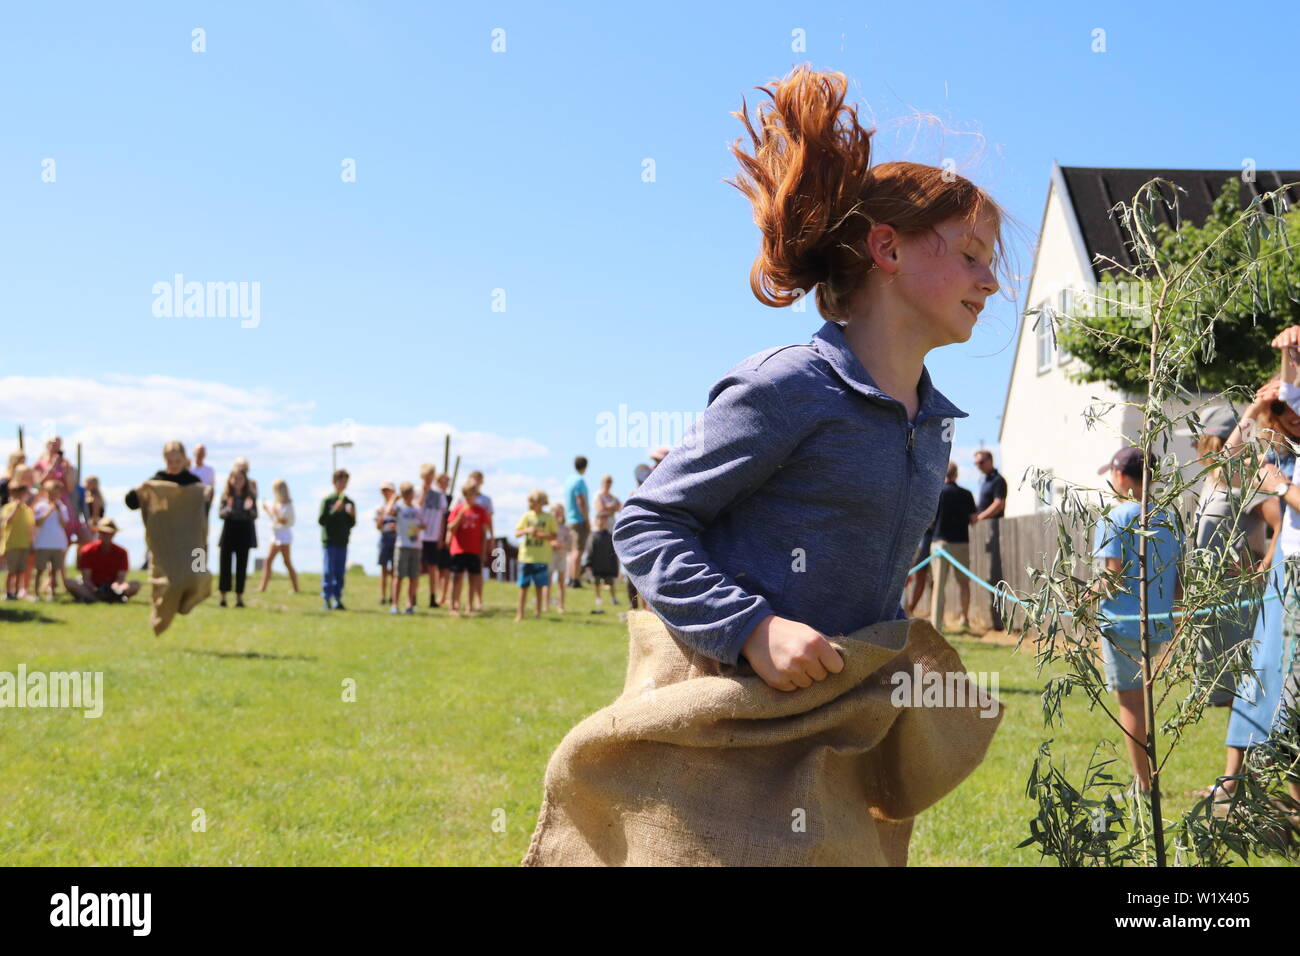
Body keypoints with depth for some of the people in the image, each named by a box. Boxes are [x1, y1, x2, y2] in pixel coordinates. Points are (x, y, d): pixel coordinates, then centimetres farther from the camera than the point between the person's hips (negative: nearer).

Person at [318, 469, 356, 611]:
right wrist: (334, 511, -18)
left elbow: (351, 524, 13)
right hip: (329, 540, -4)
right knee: (329, 571, -3)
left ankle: (338, 599, 9)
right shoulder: (327, 500, -2)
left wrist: (352, 515, -7)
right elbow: (321, 520, -8)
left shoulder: (350, 502, 11)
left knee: (340, 572, 5)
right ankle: (326, 598, 2)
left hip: (343, 541, 4)